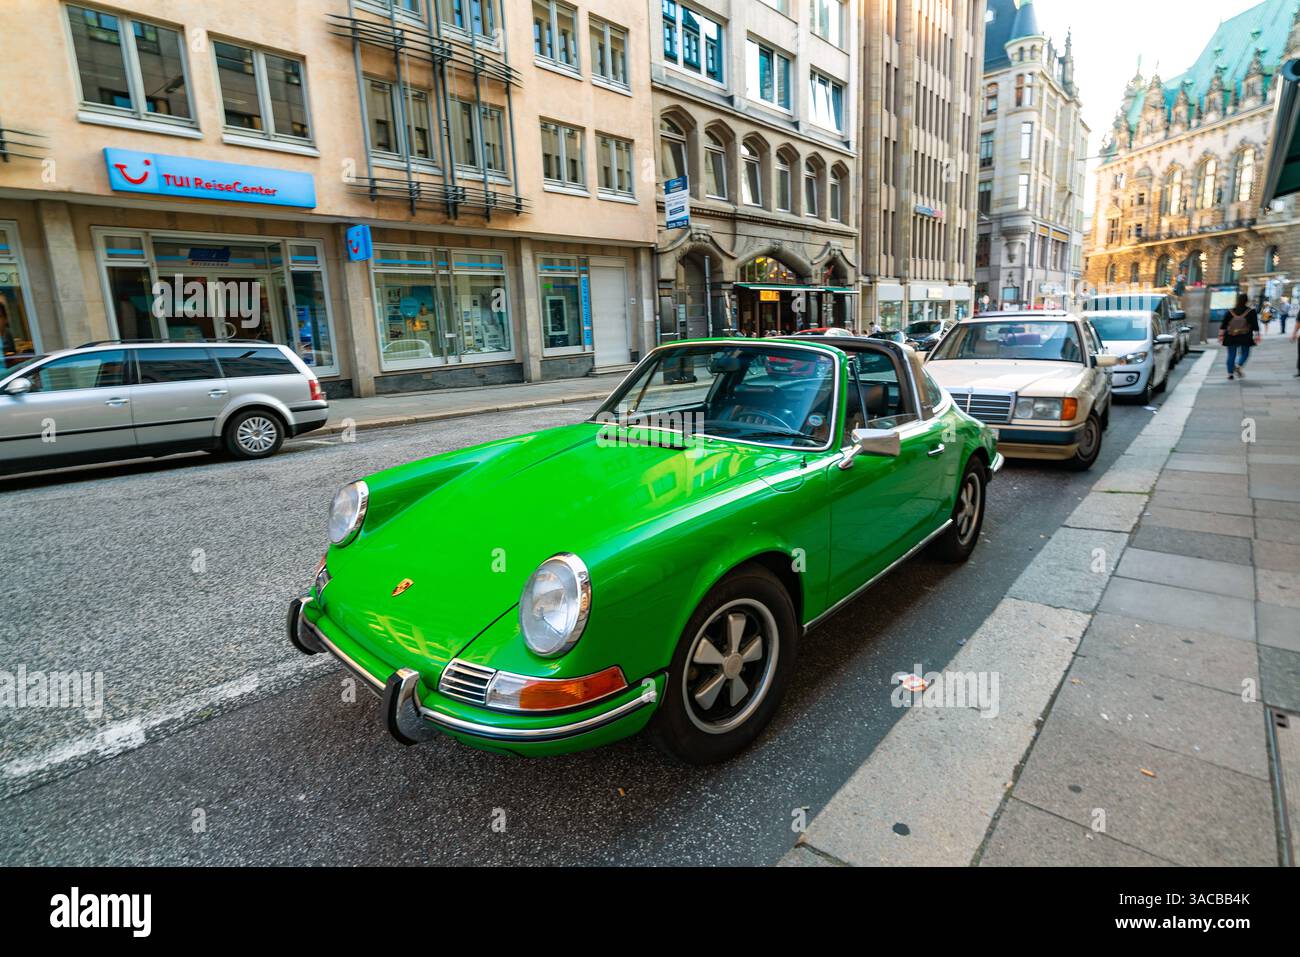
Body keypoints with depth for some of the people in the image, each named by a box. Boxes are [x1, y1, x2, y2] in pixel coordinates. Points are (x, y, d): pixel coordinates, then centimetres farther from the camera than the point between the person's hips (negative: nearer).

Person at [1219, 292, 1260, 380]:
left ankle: (1230, 373, 4)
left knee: (1231, 355, 6)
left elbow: (1223, 325, 4)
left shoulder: (1230, 312, 3)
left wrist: (1221, 335, 10)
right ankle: (1239, 365, -15)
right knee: (1245, 353, 11)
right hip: (1245, 338, -2)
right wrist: (1256, 336, 2)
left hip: (1231, 338, 2)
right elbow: (1255, 326, -3)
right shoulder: (1251, 312, -2)